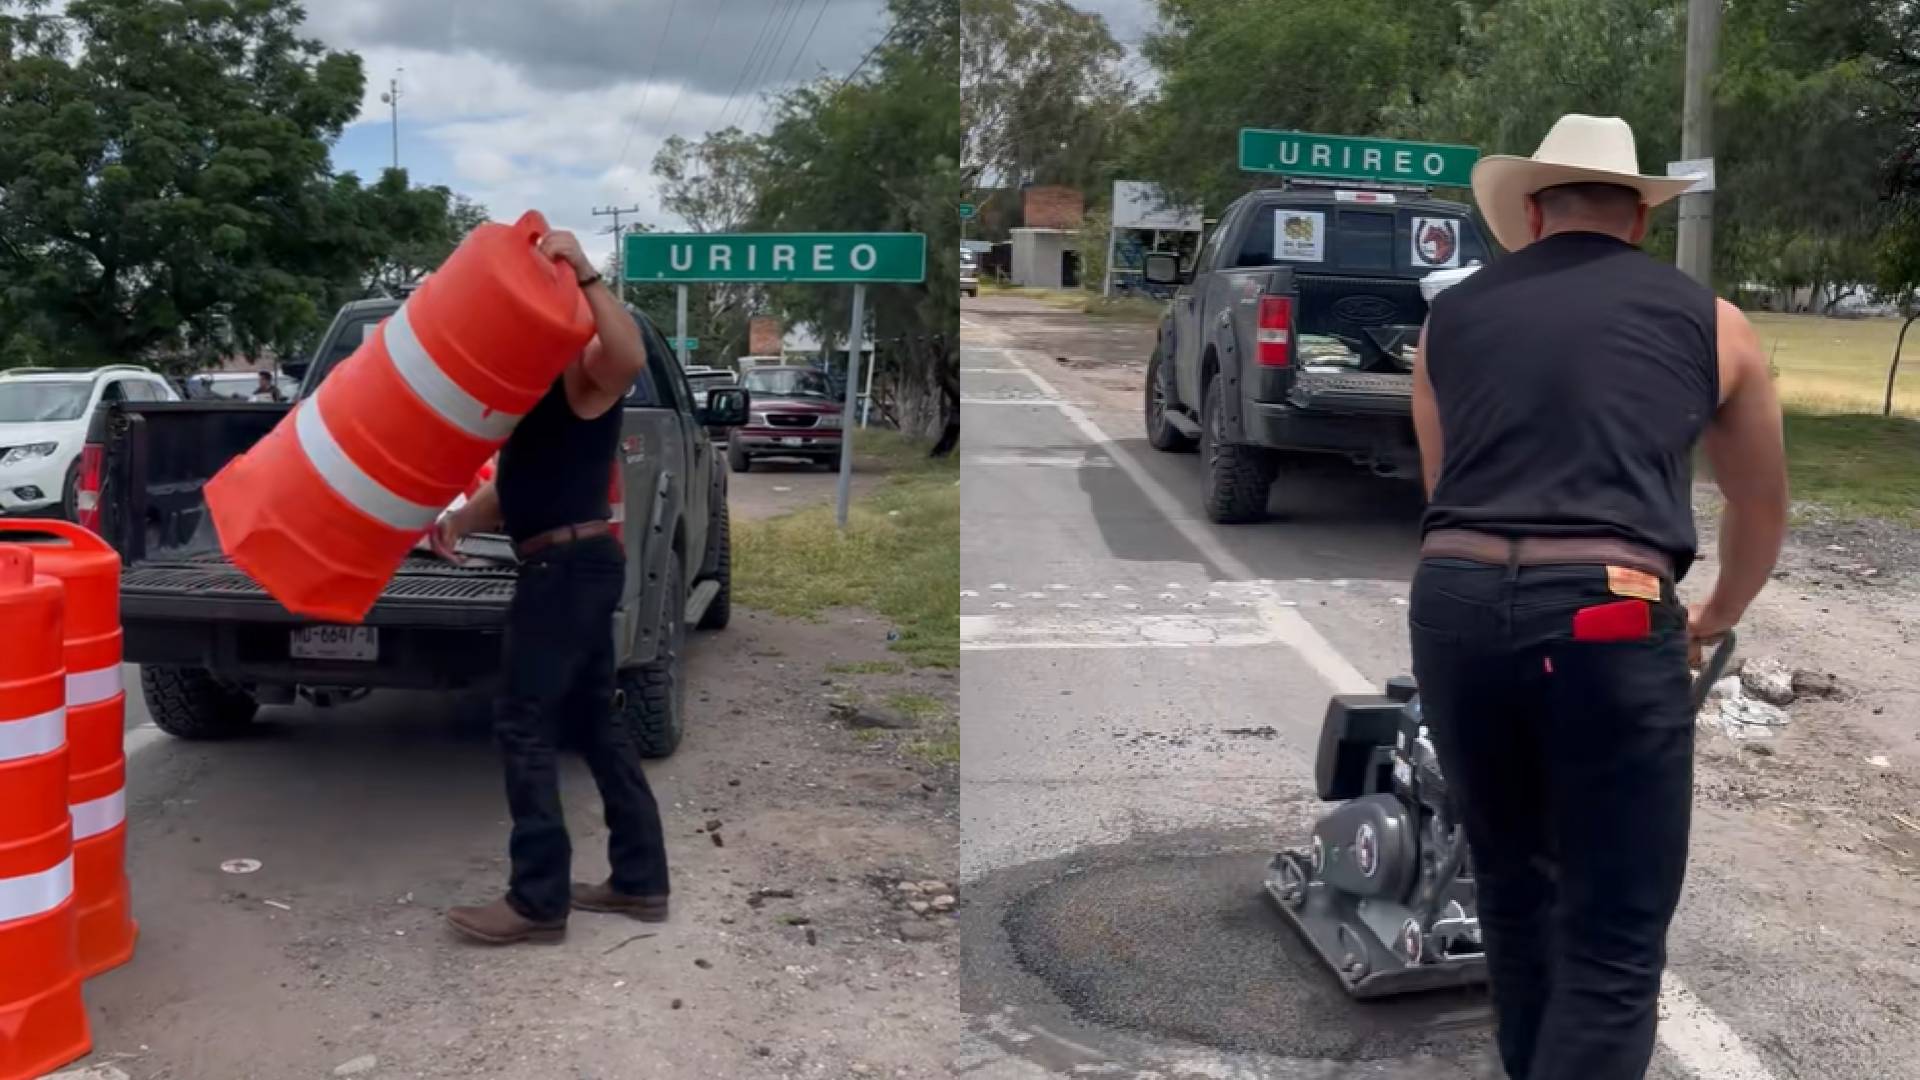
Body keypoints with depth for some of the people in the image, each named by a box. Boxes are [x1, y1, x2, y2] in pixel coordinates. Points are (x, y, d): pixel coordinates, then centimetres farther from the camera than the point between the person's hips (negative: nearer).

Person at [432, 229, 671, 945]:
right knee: (593, 719, 13)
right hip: (567, 565, 10)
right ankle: (640, 881, 20)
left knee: (524, 725, -7)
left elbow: (633, 357, -35)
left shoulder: (585, 368, -9)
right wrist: (458, 519, 6)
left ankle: (539, 901, -1)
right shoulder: (536, 377, 21)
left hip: (570, 564, -10)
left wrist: (583, 273, -38)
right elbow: (517, 484, 21)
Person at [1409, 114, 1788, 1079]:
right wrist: (1718, 617, 47)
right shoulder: (1707, 321, 15)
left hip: (1453, 600, 3)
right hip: (1608, 618, -3)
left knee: (1512, 886, 23)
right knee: (1615, 940, 5)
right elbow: (1762, 503, 29)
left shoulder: (1453, 316, 19)